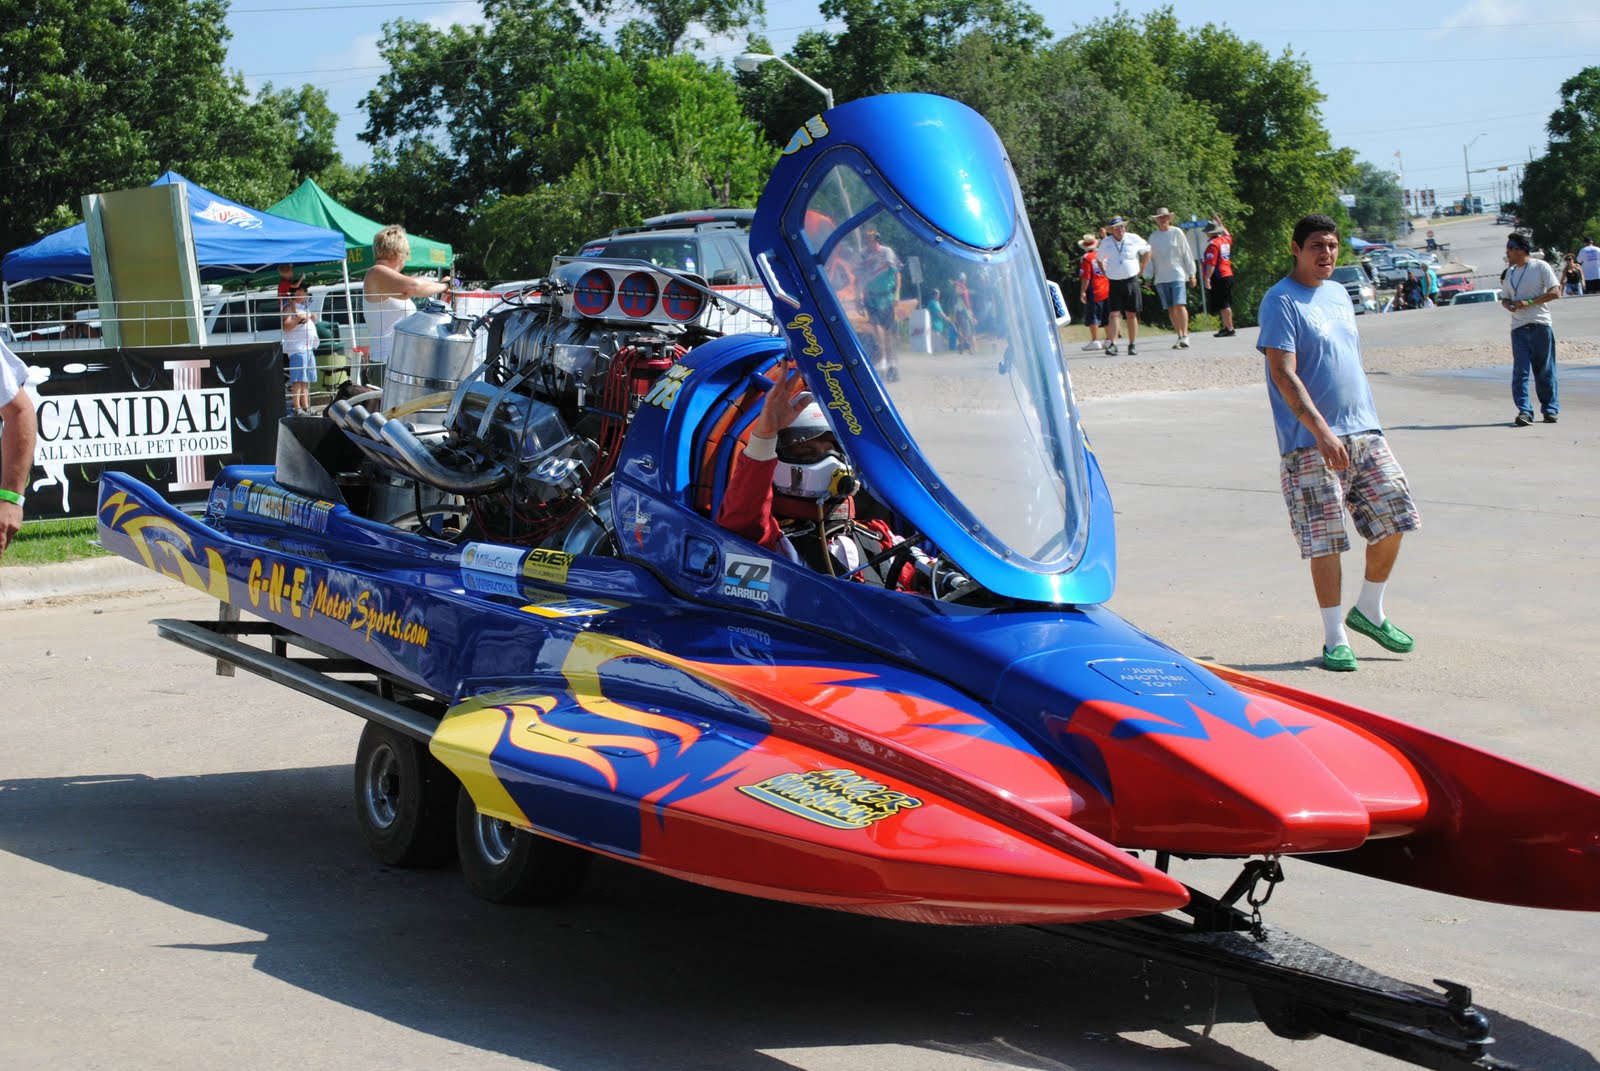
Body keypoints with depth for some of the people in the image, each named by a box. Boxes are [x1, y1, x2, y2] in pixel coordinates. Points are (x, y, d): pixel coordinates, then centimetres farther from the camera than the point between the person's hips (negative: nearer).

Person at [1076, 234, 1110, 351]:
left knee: (1092, 316, -2)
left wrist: (1082, 292, -10)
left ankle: (1095, 341, -6)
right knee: (1106, 317, 13)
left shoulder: (1086, 258, -10)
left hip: (1094, 293, -6)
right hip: (1108, 292, 6)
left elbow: (1085, 278, -14)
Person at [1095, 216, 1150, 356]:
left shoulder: (1134, 239, 0)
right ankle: (1112, 345, -16)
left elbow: (1147, 250, 17)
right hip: (1114, 283, 0)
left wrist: (1141, 269, 13)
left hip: (1131, 282, 0)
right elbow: (1099, 258, 20)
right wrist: (1105, 273, 11)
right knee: (1114, 314, -10)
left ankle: (1132, 345, 10)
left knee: (1131, 315, 3)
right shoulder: (1105, 243, 2)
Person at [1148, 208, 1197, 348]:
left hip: (1177, 275, -4)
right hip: (1161, 278, 4)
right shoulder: (1153, 237, 11)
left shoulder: (1177, 233, 1)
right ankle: (1179, 337, 9)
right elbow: (1150, 258, 16)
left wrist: (1191, 274, 0)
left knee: (1179, 305, -15)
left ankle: (1185, 336, -17)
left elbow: (1187, 253, 3)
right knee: (1170, 309, 3)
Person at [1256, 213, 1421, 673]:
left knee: (1393, 519, 5)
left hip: (1365, 432, 7)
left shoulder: (1338, 294, 15)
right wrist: (1322, 431, -25)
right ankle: (1335, 639, 5)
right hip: (1310, 443, -7)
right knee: (1325, 541, -4)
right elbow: (1284, 375, -17)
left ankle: (1369, 612, 23)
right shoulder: (1281, 302, -9)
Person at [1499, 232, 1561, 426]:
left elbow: (1555, 292, -8)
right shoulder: (1508, 274, 16)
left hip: (1540, 325, -4)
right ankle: (1524, 411, -11)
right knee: (1520, 370, -7)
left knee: (1544, 370, 2)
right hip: (1518, 328, 4)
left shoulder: (1540, 267, -2)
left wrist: (1529, 302, -15)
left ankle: (1550, 409, 12)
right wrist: (1508, 305, -3)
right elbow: (1505, 298, 22)